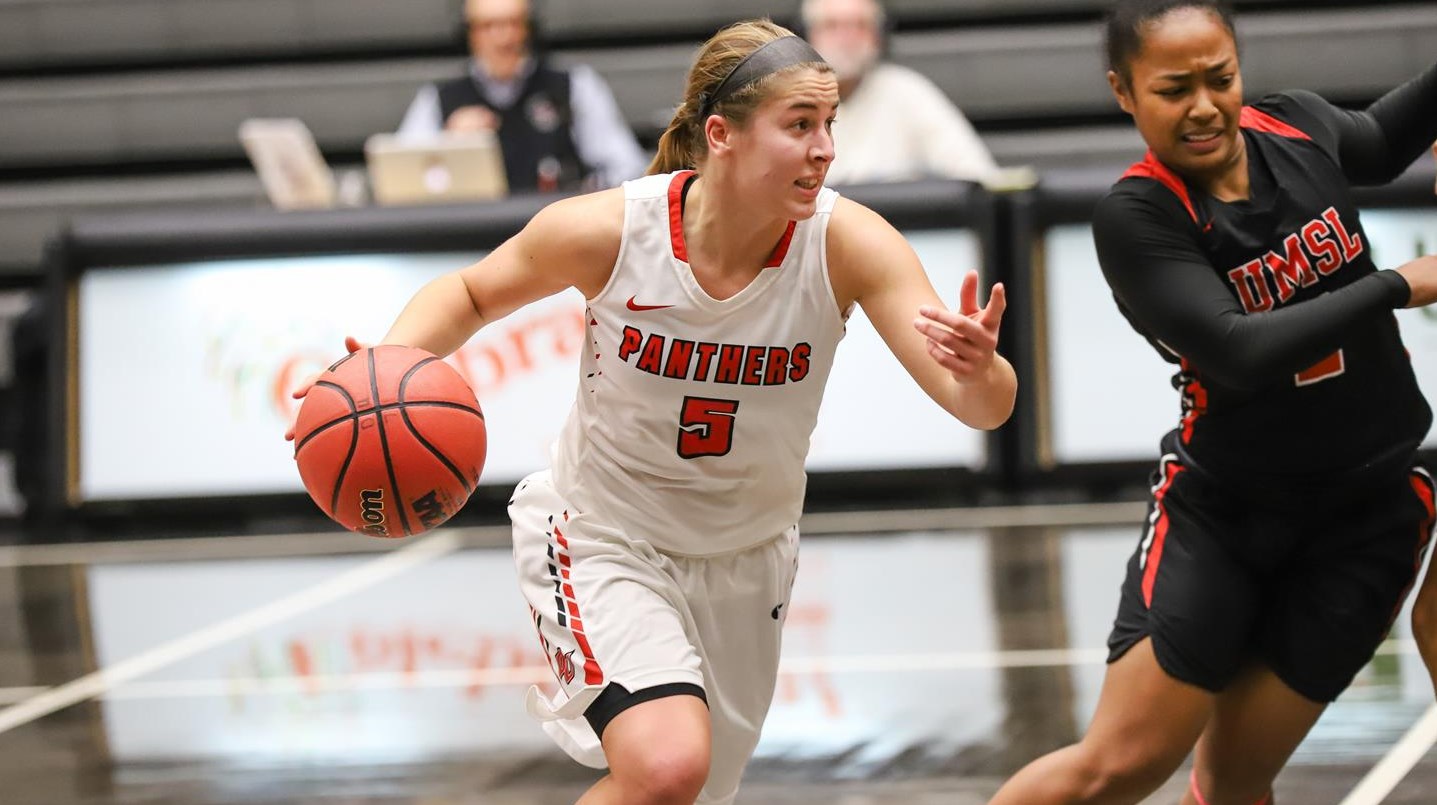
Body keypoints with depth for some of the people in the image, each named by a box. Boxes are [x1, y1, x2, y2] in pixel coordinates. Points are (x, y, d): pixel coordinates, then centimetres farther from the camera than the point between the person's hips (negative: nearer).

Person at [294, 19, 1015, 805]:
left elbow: (983, 408, -27)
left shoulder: (847, 244, -22)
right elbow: (469, 294, -4)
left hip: (746, 559, 4)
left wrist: (979, 369, -52)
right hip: (604, 542, -3)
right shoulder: (607, 230, -24)